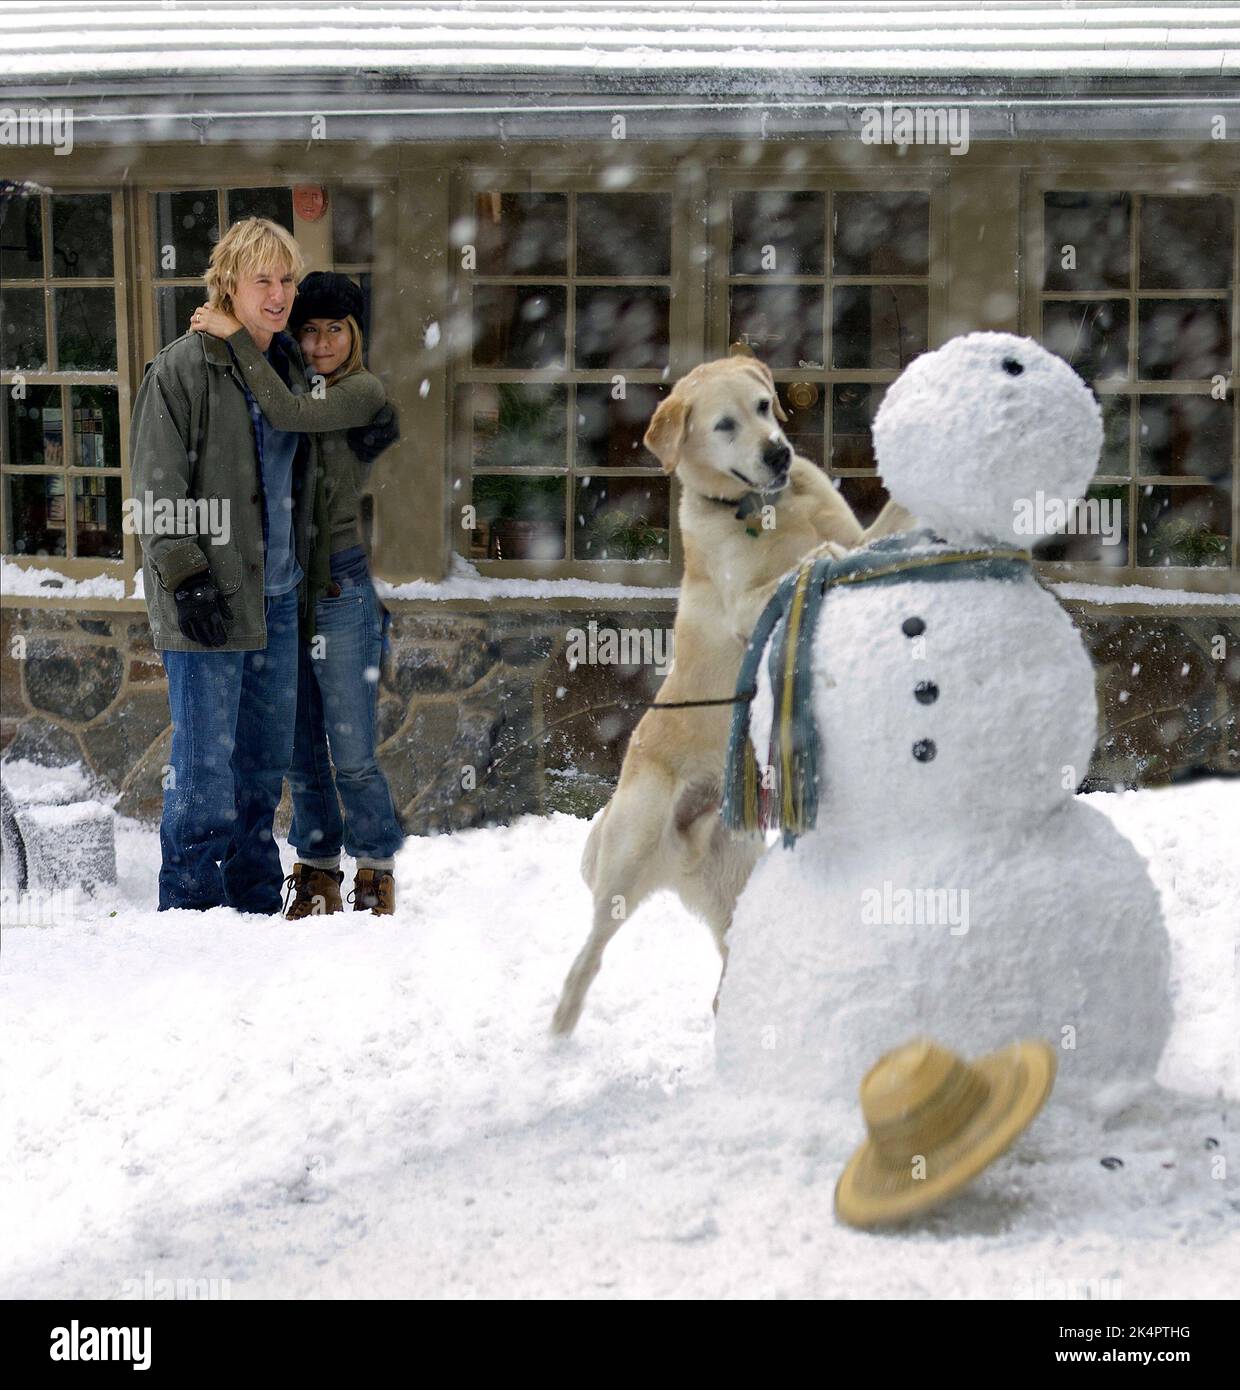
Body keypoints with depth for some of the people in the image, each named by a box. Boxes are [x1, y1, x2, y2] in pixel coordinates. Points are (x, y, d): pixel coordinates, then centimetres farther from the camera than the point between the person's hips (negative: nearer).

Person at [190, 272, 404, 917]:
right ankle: (317, 873, 19)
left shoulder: (363, 391, -5)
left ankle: (376, 875, 9)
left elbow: (288, 415, -21)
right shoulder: (294, 388, 15)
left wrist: (235, 333, -20)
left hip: (342, 586, -6)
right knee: (300, 752, 9)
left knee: (352, 754, -5)